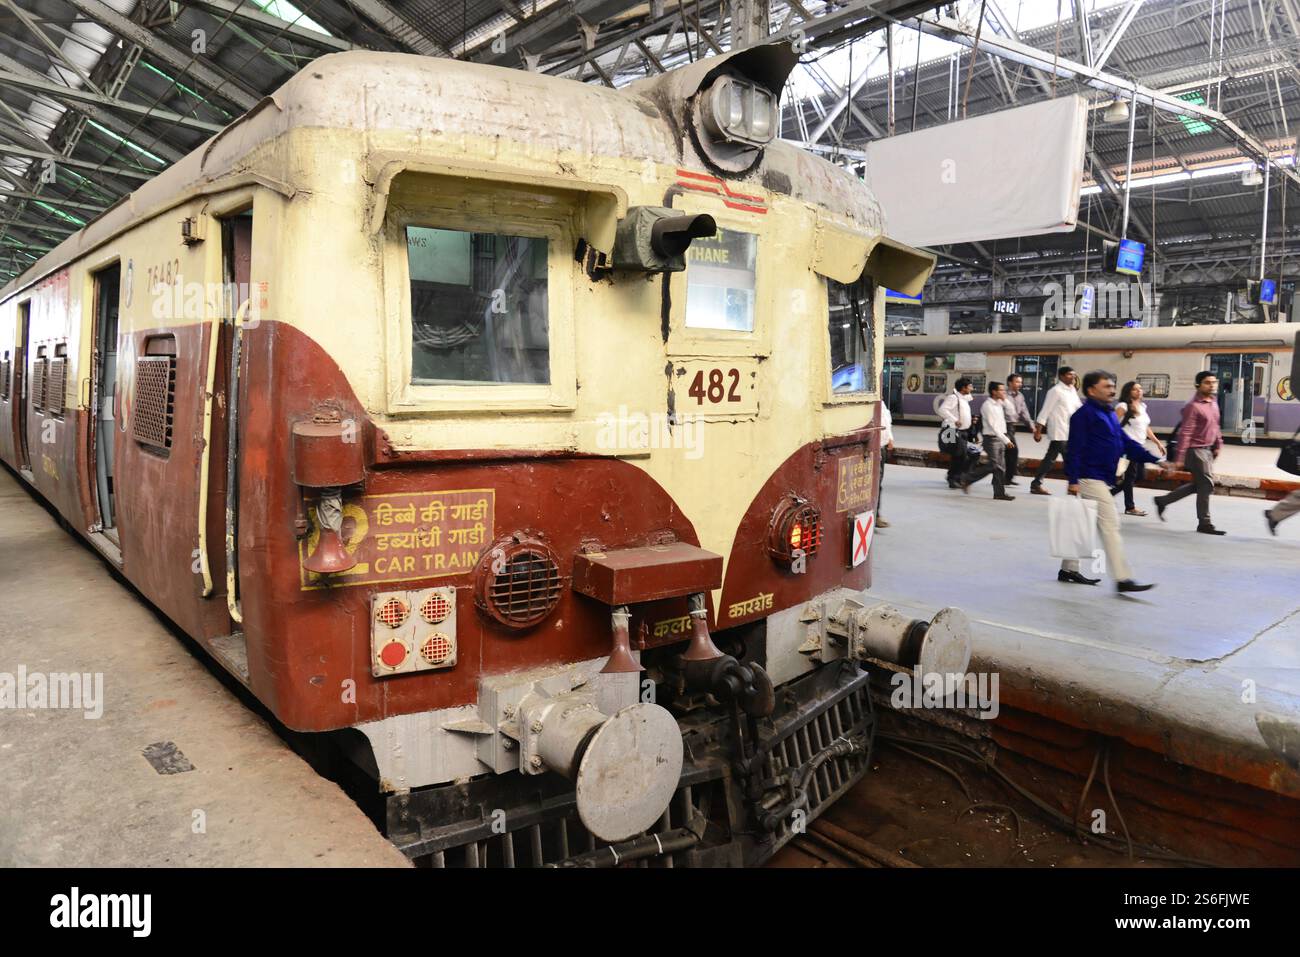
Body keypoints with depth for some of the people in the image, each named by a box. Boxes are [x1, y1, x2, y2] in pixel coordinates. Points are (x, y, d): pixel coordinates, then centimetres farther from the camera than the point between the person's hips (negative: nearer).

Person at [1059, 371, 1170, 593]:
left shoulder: (1109, 415, 17)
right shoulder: (1084, 414, -12)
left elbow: (1127, 443, 17)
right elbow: (1074, 448, -17)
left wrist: (1155, 460, 9)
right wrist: (1073, 480, -22)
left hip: (1101, 479, 10)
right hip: (1090, 478, -10)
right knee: (1110, 524, -11)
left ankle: (1068, 570, 24)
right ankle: (1123, 579, -10)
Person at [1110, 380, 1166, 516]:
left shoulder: (1142, 406, 15)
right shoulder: (1123, 406, -9)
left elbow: (1146, 428, 21)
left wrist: (1158, 442, 18)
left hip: (1139, 446, 8)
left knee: (1140, 474, 10)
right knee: (1130, 475, -2)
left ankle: (1111, 491, 22)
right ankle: (1130, 507, 9)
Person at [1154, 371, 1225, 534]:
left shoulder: (1213, 402, 10)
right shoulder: (1194, 406, -17)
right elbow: (1185, 433, -20)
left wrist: (1218, 444, 15)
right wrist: (1179, 457, -22)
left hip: (1208, 449, 9)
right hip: (1196, 450, -9)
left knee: (1197, 484, 16)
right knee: (1206, 484, -5)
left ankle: (1162, 500, 28)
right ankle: (1204, 524, 5)